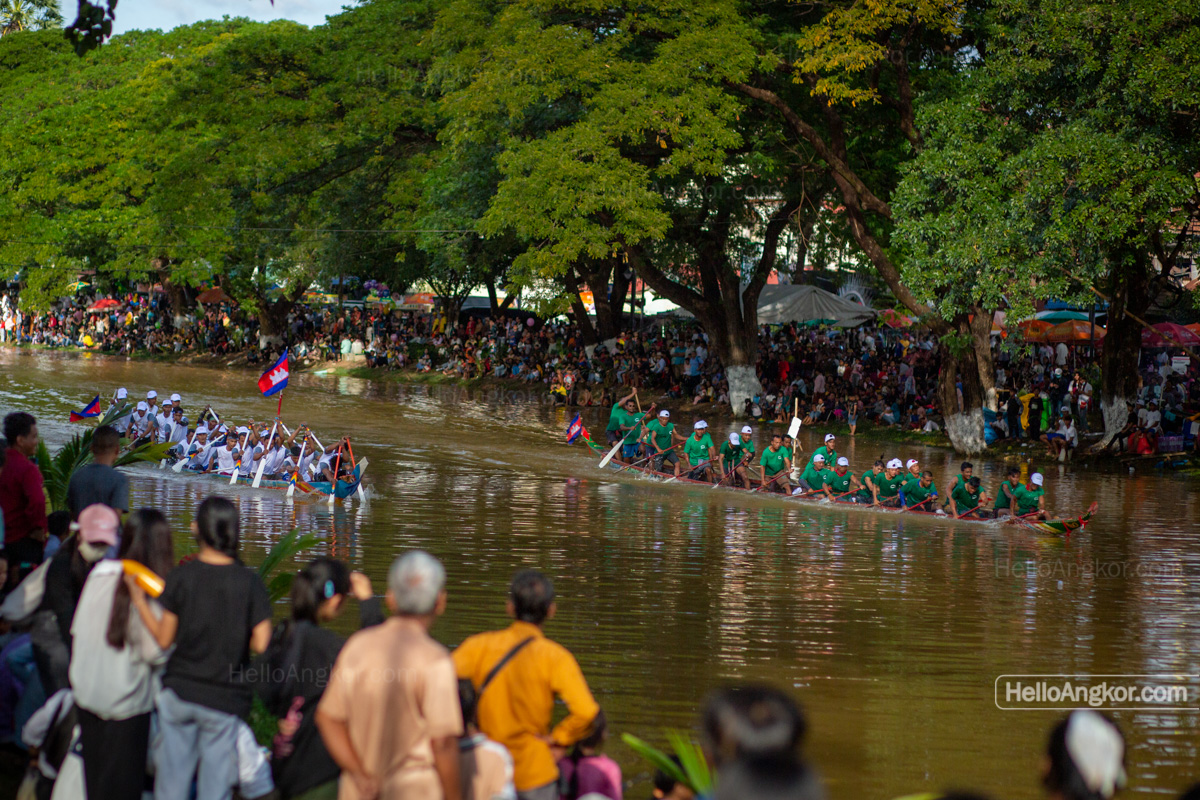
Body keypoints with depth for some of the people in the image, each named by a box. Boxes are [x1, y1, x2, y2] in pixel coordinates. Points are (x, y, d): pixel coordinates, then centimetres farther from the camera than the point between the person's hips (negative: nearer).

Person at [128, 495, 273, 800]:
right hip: (225, 698, -1)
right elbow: (261, 644, -9)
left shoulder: (181, 577, -6)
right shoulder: (248, 581, -8)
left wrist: (139, 600, 11)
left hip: (179, 692, 1)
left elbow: (163, 638, -1)